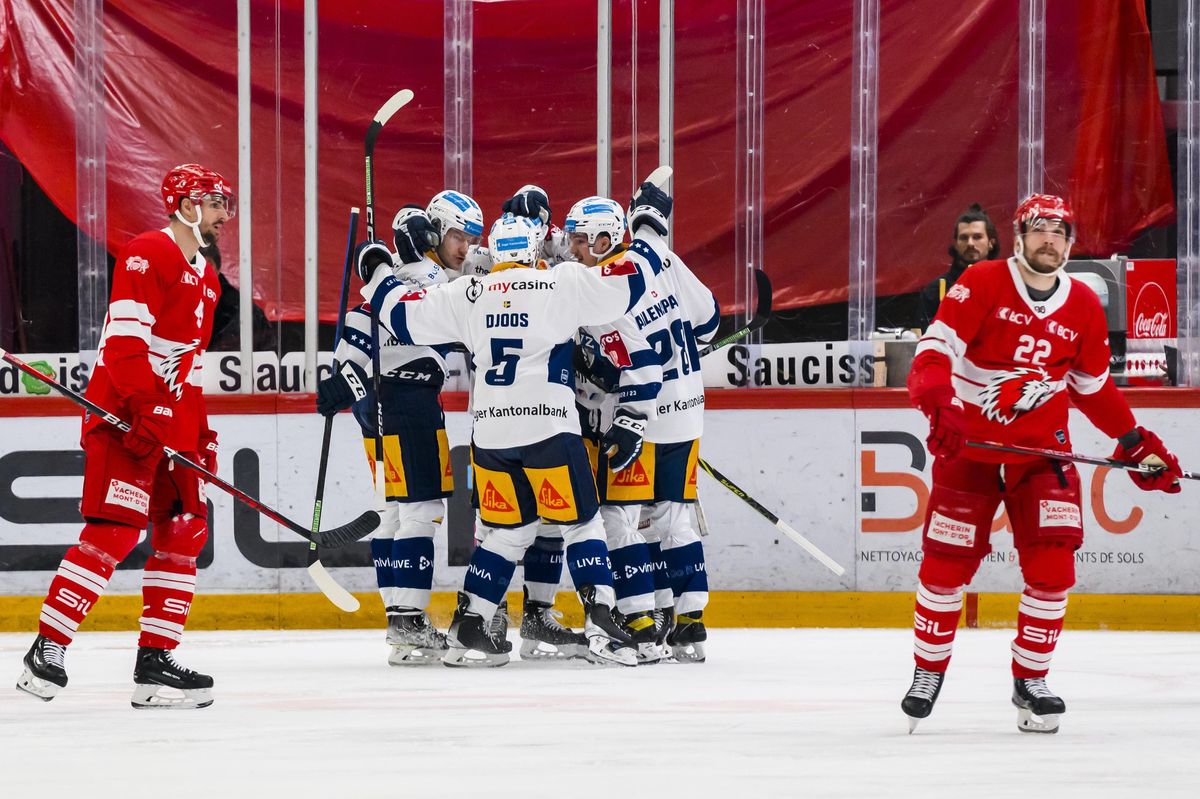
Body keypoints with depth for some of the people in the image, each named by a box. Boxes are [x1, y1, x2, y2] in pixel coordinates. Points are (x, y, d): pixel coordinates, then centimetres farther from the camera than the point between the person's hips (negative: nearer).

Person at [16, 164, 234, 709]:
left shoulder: (205, 277, 21)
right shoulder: (148, 254, -9)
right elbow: (125, 336, -18)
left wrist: (200, 433, 21)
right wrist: (148, 408, -26)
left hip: (174, 421, 10)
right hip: (126, 417, -10)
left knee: (184, 533, 4)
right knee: (113, 534, -14)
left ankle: (155, 661, 7)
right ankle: (46, 652, -11)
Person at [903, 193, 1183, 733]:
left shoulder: (1084, 308, 3)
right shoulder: (982, 284, -10)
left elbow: (1094, 386, 15)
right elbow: (938, 345, -20)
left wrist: (1137, 444, 13)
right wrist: (935, 399, -38)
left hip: (1041, 446, 3)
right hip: (969, 442, -3)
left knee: (1052, 563, -9)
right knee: (946, 563, 0)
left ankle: (1030, 681, 6)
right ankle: (928, 674, 18)